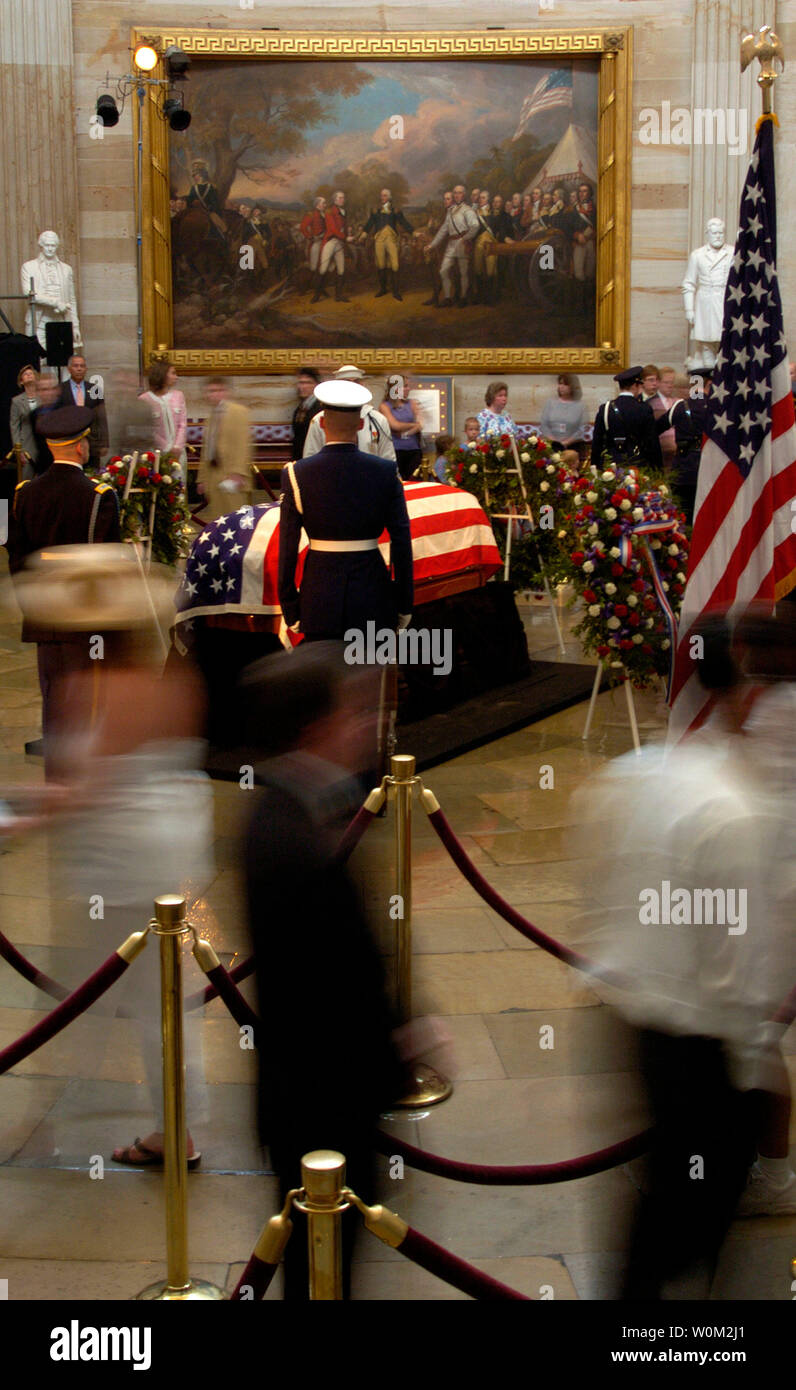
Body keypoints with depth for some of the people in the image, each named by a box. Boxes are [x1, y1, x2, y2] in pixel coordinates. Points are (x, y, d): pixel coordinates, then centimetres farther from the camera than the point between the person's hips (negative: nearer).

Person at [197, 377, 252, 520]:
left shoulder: (238, 411, -1)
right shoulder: (211, 418, 20)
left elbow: (242, 444, -10)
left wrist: (237, 472, -18)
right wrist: (202, 479, 18)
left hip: (231, 476, -7)